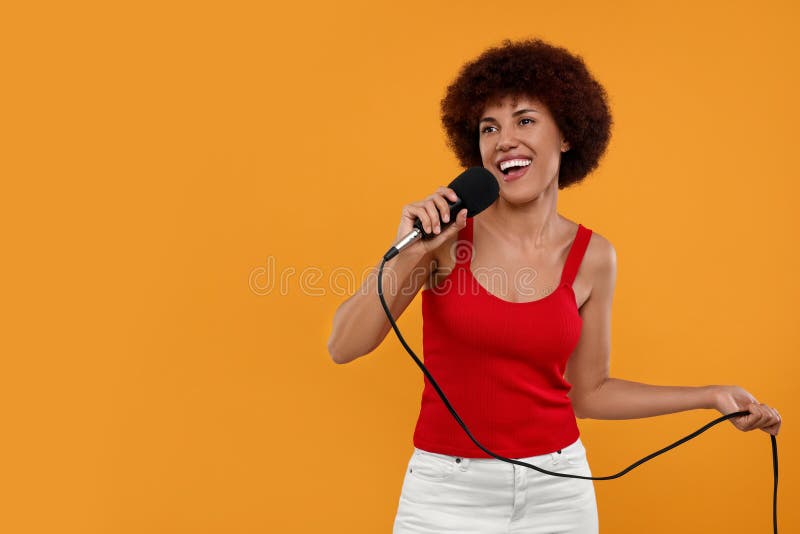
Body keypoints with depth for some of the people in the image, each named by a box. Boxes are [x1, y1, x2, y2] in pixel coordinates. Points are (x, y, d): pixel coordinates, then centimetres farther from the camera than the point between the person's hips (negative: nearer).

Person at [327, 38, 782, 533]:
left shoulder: (593, 257, -3)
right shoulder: (446, 228, -9)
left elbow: (588, 392, 7)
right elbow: (344, 347, -12)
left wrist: (713, 396, 3)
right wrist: (408, 254, -24)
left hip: (557, 489, 2)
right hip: (448, 491, -2)